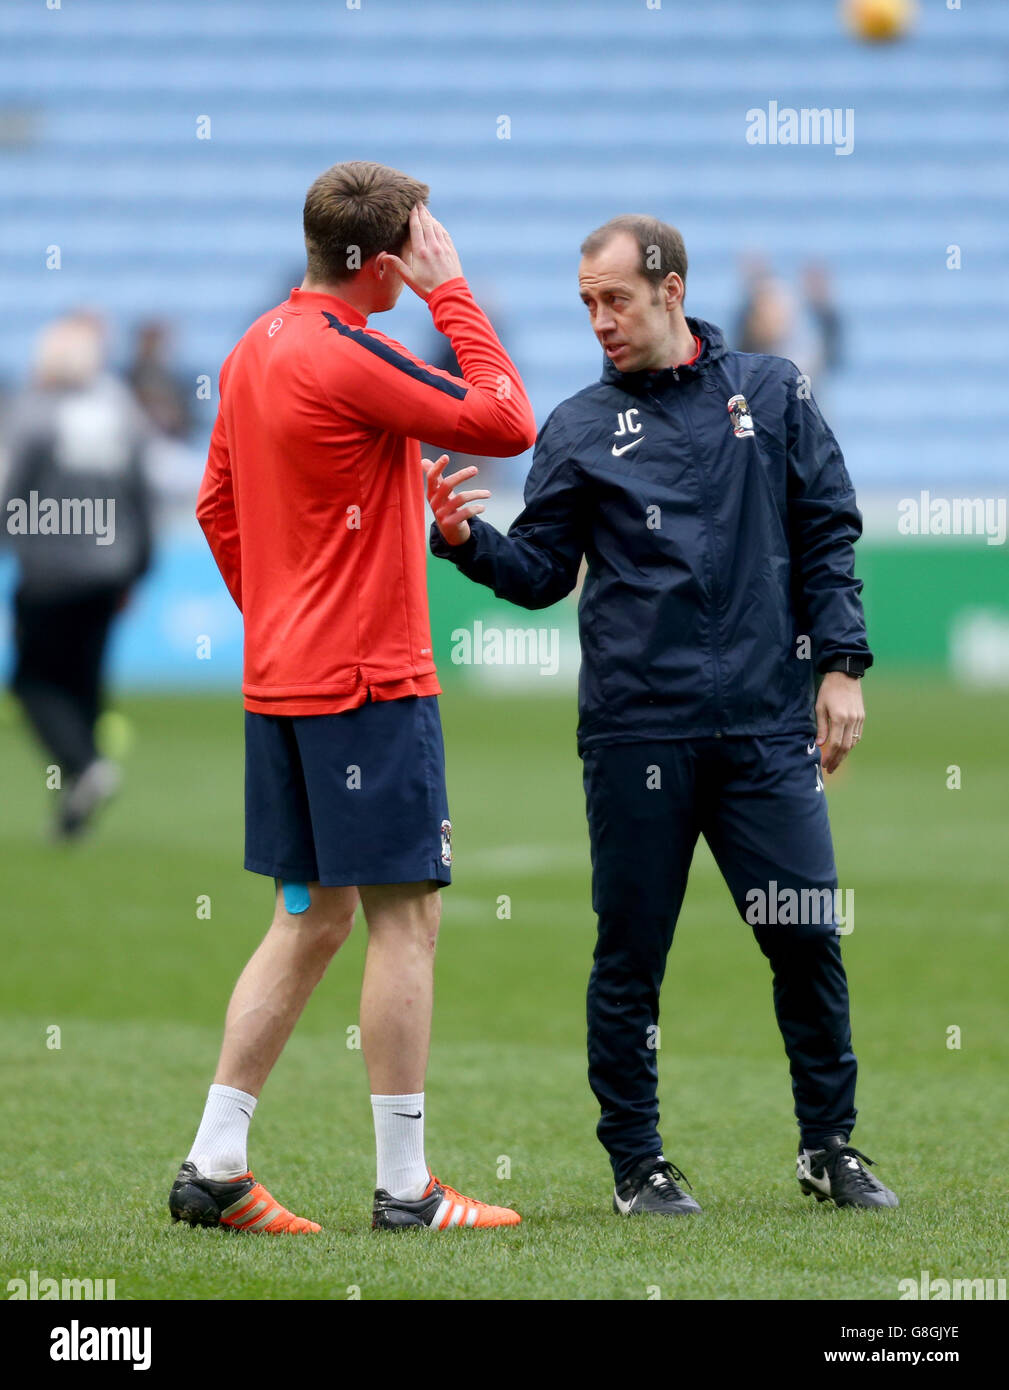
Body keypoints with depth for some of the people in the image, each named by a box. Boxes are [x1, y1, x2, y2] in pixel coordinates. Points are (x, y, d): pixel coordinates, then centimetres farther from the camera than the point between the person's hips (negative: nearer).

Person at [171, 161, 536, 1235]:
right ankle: (405, 1188, 1)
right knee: (405, 916, -2)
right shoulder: (348, 360, -17)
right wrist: (450, 293, -9)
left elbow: (217, 508, 18)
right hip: (369, 683, -9)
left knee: (311, 919, 14)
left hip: (281, 681, 9)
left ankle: (213, 1169, 13)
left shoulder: (256, 350, 11)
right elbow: (507, 423, -15)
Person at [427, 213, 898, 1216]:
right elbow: (542, 571, 6)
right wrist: (467, 539, -13)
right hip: (636, 734, 0)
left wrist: (841, 665, 2)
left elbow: (828, 537, 10)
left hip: (766, 723, 1)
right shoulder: (579, 429, 7)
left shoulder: (770, 393, 9)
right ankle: (635, 1161, 12)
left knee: (809, 937, 0)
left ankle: (829, 1146, 13)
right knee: (631, 955, 2)